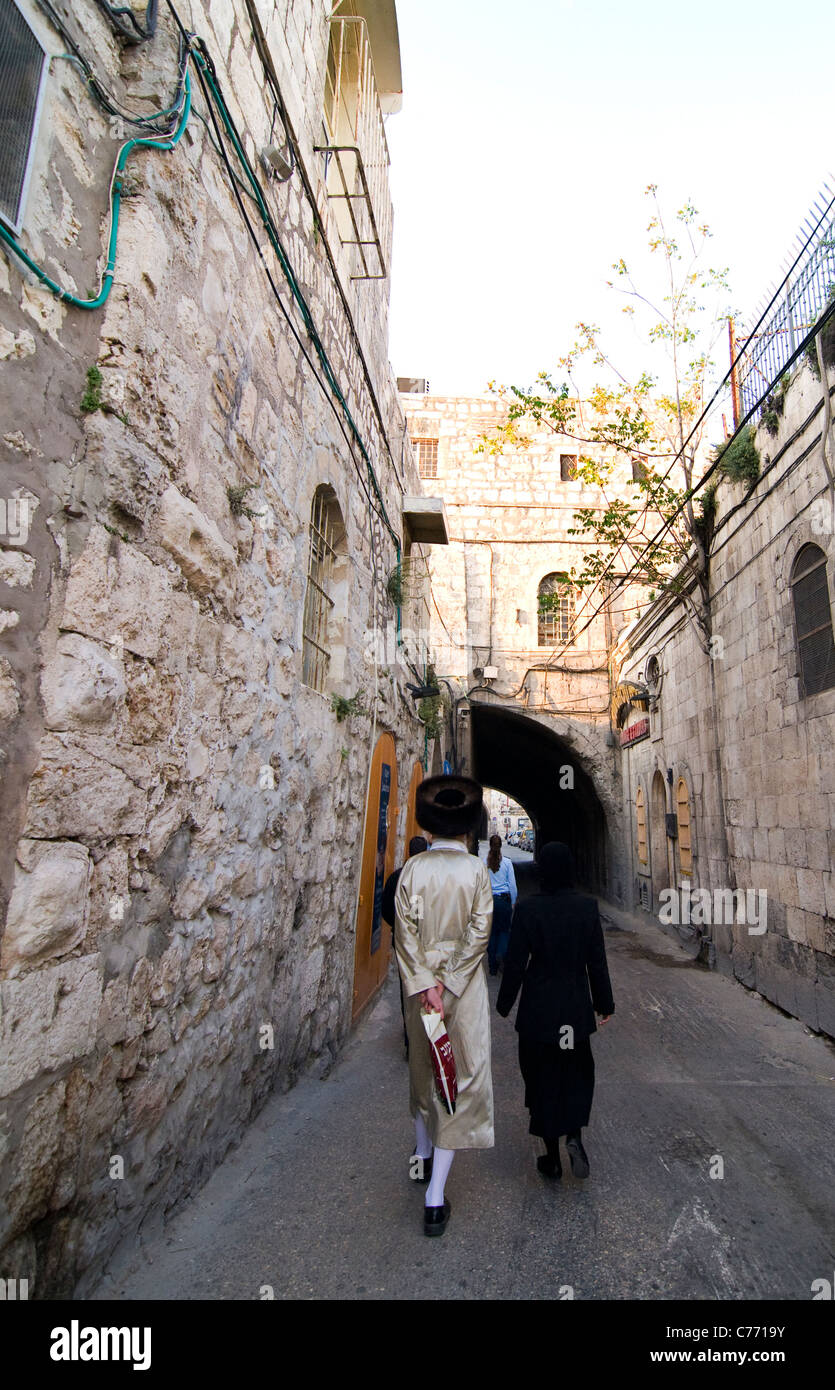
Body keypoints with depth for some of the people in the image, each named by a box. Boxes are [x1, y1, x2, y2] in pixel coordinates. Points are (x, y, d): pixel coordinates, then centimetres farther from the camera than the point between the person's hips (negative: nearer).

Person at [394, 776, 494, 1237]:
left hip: (419, 982, 3)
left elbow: (405, 930, -10)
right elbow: (479, 932, -12)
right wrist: (448, 982, -9)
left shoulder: (413, 867, -7)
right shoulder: (476, 869, -10)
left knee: (424, 1069, 23)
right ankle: (435, 1195, 9)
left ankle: (423, 1156, 43)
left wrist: (424, 984, -10)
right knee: (460, 1079, 7)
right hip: (464, 984, -2)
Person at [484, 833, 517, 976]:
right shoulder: (507, 862, -6)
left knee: (492, 931, 10)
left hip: (488, 899, 1)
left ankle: (493, 967, 13)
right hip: (504, 899, -1)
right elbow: (512, 884, -2)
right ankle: (501, 953, -11)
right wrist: (513, 902, 10)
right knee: (505, 929, 15)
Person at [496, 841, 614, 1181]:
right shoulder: (587, 906, -9)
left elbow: (515, 962, -10)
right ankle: (575, 1135, 4)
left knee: (542, 1077, 14)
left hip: (538, 1009, -2)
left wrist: (504, 1003, 4)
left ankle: (552, 1158, 22)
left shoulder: (527, 908, -15)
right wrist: (604, 1003, 10)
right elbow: (597, 960, -3)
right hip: (576, 1007, 2)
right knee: (577, 1072, 23)